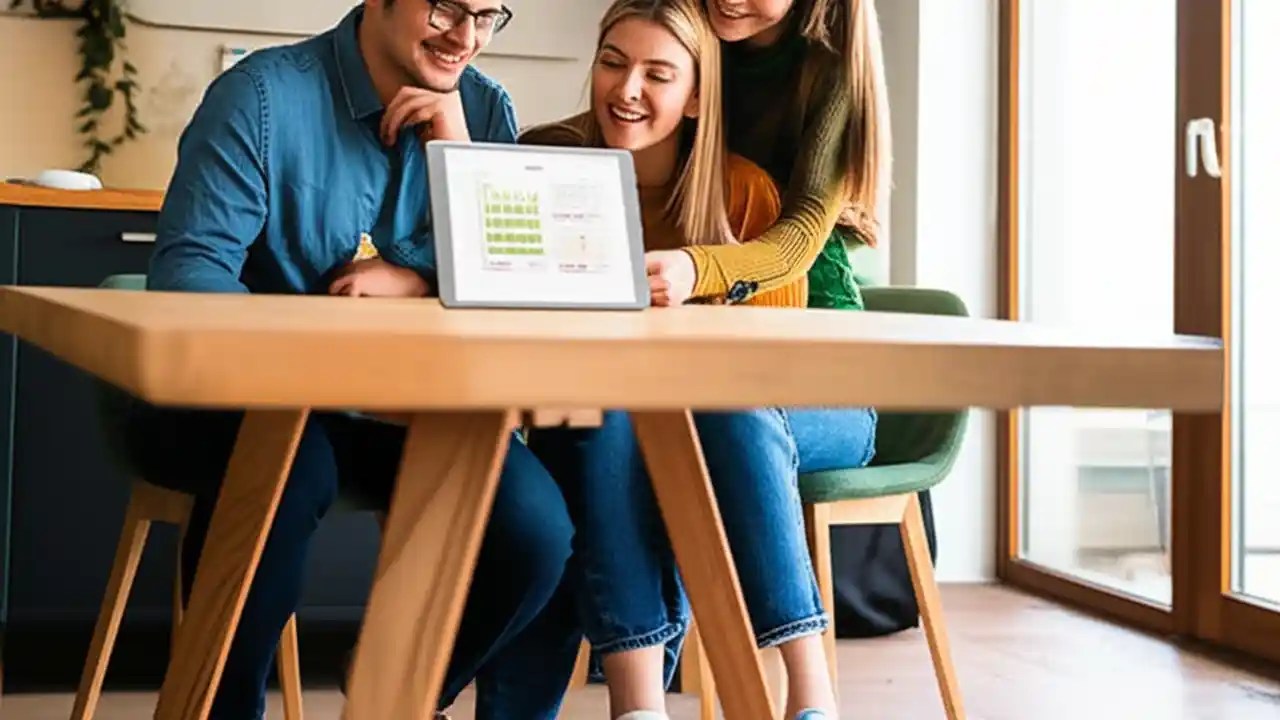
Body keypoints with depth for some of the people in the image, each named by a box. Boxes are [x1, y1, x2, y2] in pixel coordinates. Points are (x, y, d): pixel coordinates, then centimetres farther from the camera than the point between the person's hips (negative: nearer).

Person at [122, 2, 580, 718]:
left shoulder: (485, 111, 3)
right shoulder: (266, 94, -11)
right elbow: (187, 269, -19)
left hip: (406, 405, 4)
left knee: (537, 526, -20)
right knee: (287, 465, -38)